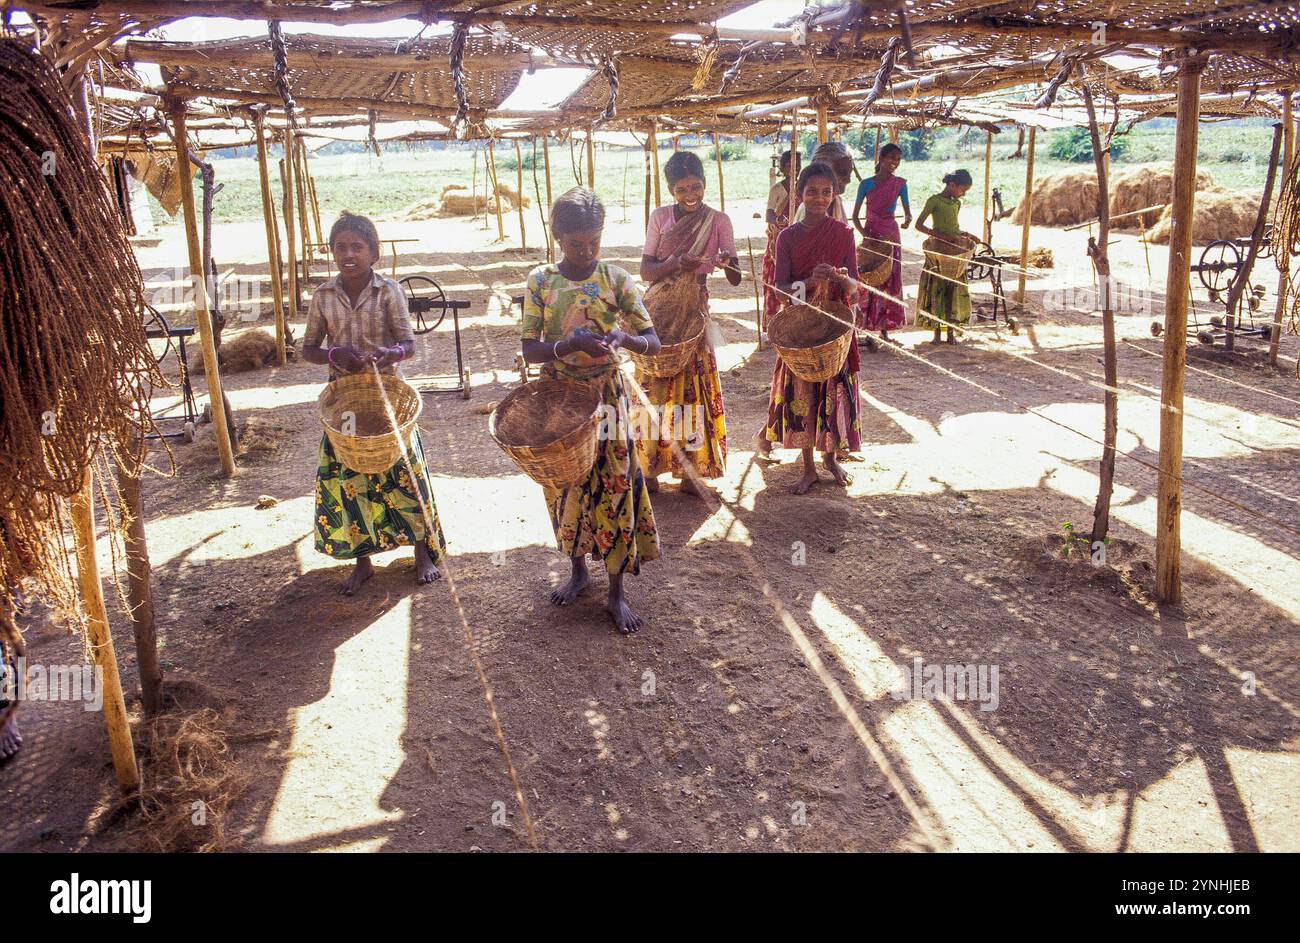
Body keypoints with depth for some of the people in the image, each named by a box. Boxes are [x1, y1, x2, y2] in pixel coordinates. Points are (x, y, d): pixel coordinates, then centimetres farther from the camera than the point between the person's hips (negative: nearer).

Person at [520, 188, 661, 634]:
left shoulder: (616, 279, -6)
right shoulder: (540, 280, -5)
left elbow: (653, 342, -7)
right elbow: (529, 349, -9)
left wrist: (624, 337, -29)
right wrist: (572, 344, -27)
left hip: (607, 397, -1)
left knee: (614, 488, 2)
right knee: (566, 486, 13)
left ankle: (616, 592, 15)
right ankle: (578, 569, 36)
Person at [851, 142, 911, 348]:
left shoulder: (900, 184, 2)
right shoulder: (866, 184, -3)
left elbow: (907, 211, 1)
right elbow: (855, 216, -1)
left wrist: (907, 220, -22)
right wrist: (865, 234, -15)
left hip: (891, 236, 2)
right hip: (871, 236, -2)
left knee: (889, 283, 5)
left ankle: (884, 328, 13)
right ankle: (867, 330, 3)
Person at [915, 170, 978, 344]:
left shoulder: (957, 203, 13)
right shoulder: (934, 200, -7)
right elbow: (918, 225, -13)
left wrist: (966, 235, 5)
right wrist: (942, 236, -20)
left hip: (955, 252, 6)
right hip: (938, 251, -6)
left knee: (954, 292, 5)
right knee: (935, 291, -2)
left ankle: (950, 332, 11)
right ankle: (936, 333, 5)